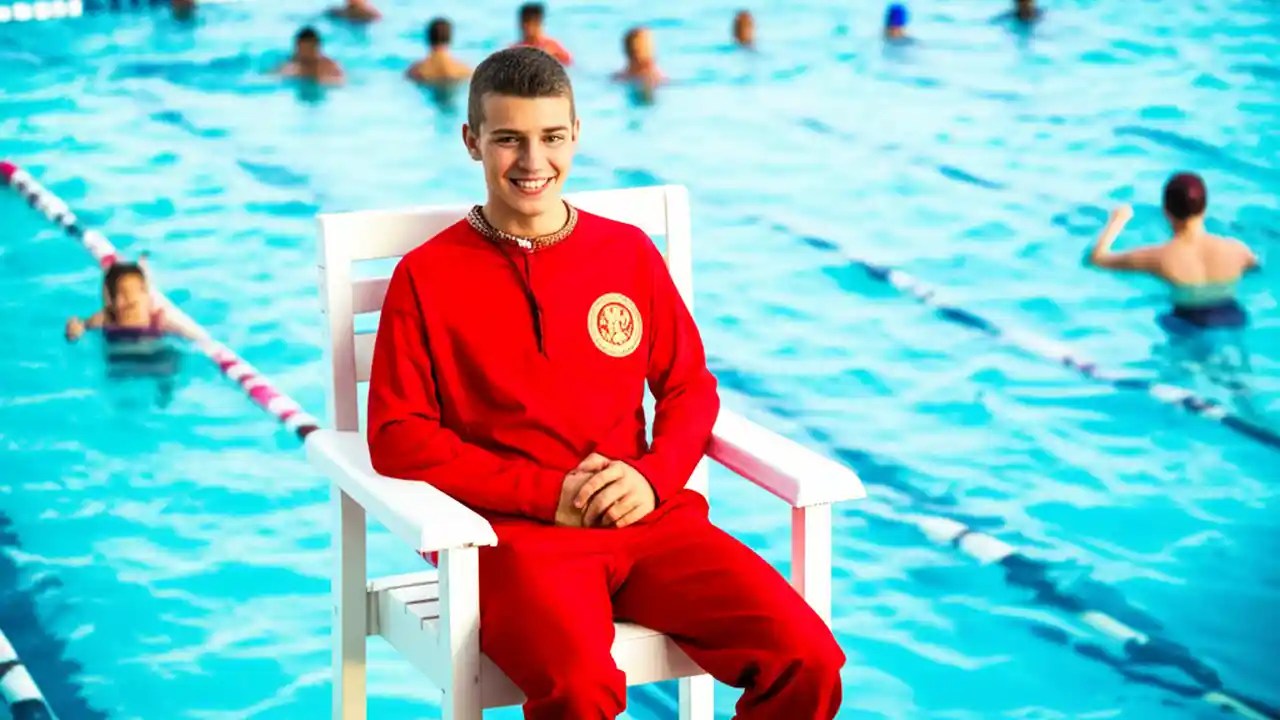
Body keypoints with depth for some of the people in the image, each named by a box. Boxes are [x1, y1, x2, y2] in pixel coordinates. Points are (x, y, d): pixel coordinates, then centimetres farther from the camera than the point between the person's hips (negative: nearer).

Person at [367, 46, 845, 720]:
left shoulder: (630, 252, 13)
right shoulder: (426, 277, 3)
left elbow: (690, 388, 17)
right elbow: (398, 437, -1)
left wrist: (653, 477, -5)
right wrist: (547, 494, -10)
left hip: (645, 519, 4)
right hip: (513, 533, -3)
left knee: (808, 661, -18)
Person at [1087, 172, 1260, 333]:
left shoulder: (1160, 257, -22)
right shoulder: (1235, 250, -15)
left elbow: (1097, 257, -8)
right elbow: (1255, 264, 11)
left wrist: (1116, 221, 10)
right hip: (1234, 323, 3)